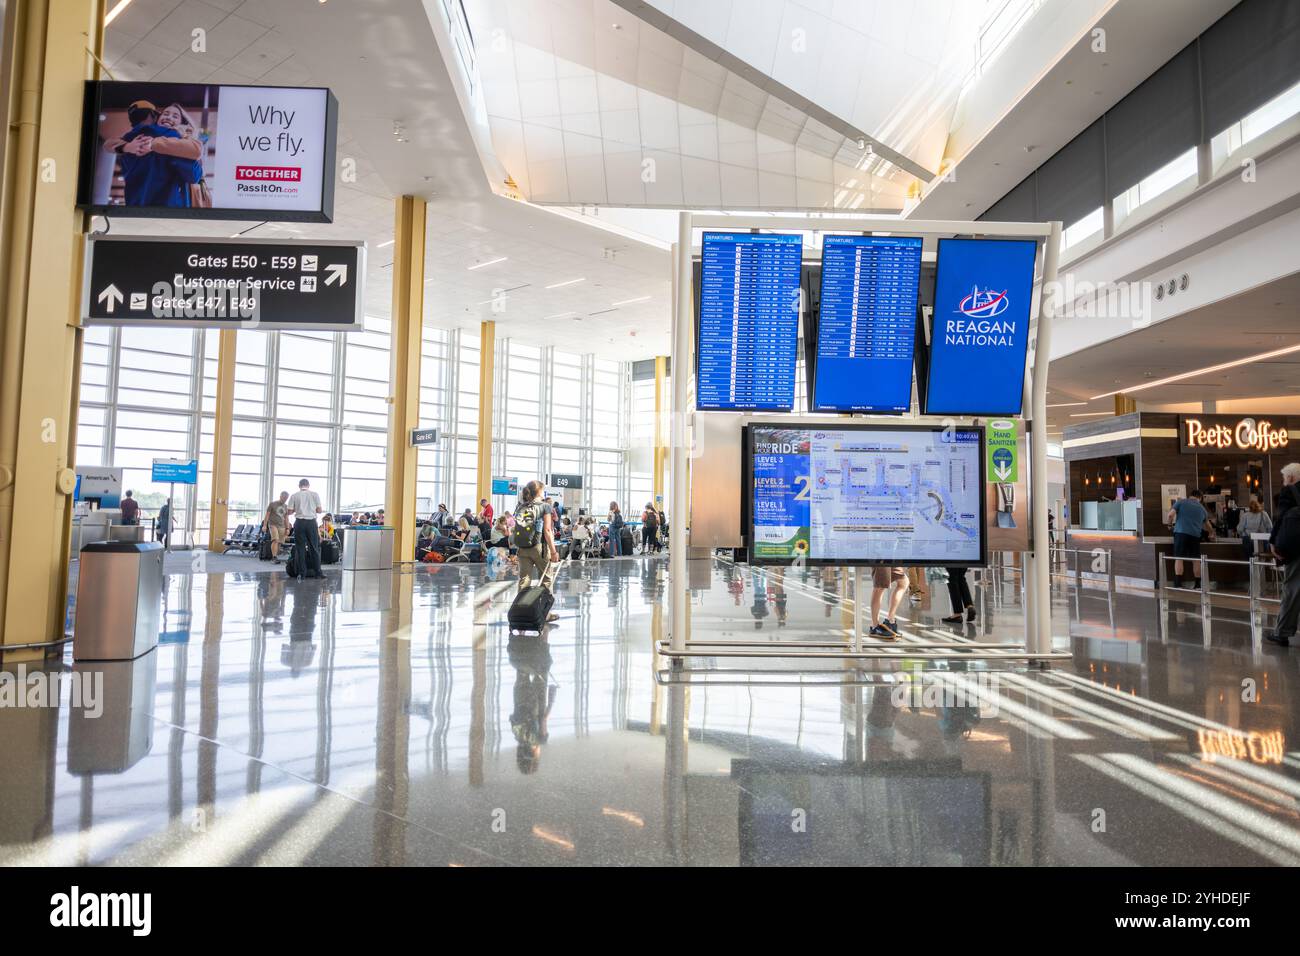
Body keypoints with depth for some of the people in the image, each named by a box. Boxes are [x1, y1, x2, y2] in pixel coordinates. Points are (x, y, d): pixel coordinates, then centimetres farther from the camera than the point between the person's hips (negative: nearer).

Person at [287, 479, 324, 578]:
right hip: (311, 522, 0)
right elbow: (319, 510, 2)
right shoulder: (314, 494, 3)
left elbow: (290, 511, 1)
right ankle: (317, 572, 6)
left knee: (300, 548, 6)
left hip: (299, 522, 0)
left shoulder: (294, 496, 3)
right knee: (314, 548, 6)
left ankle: (302, 573, 6)